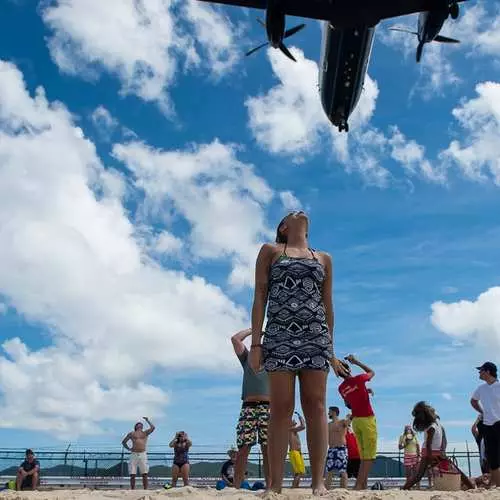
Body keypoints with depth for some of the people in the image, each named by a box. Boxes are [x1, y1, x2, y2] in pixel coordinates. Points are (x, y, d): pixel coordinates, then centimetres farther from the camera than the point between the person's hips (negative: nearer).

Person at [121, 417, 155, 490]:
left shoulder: (145, 433, 17)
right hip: (134, 454, 0)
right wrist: (128, 448, 10)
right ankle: (132, 490, 5)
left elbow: (153, 427, 1)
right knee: (132, 474, -1)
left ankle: (145, 489, -2)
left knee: (145, 474, -5)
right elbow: (123, 442, 23)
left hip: (143, 454, 0)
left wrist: (147, 420, 11)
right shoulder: (132, 433, 16)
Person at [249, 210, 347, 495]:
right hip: (280, 336, -2)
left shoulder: (324, 258, 20)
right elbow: (260, 297, 5)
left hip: (316, 336, 2)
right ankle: (276, 484, -3)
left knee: (316, 406, -4)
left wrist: (330, 349, 12)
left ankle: (318, 482, -4)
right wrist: (256, 342, -5)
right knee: (282, 408, -5)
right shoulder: (270, 251, 13)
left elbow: (327, 305, 18)